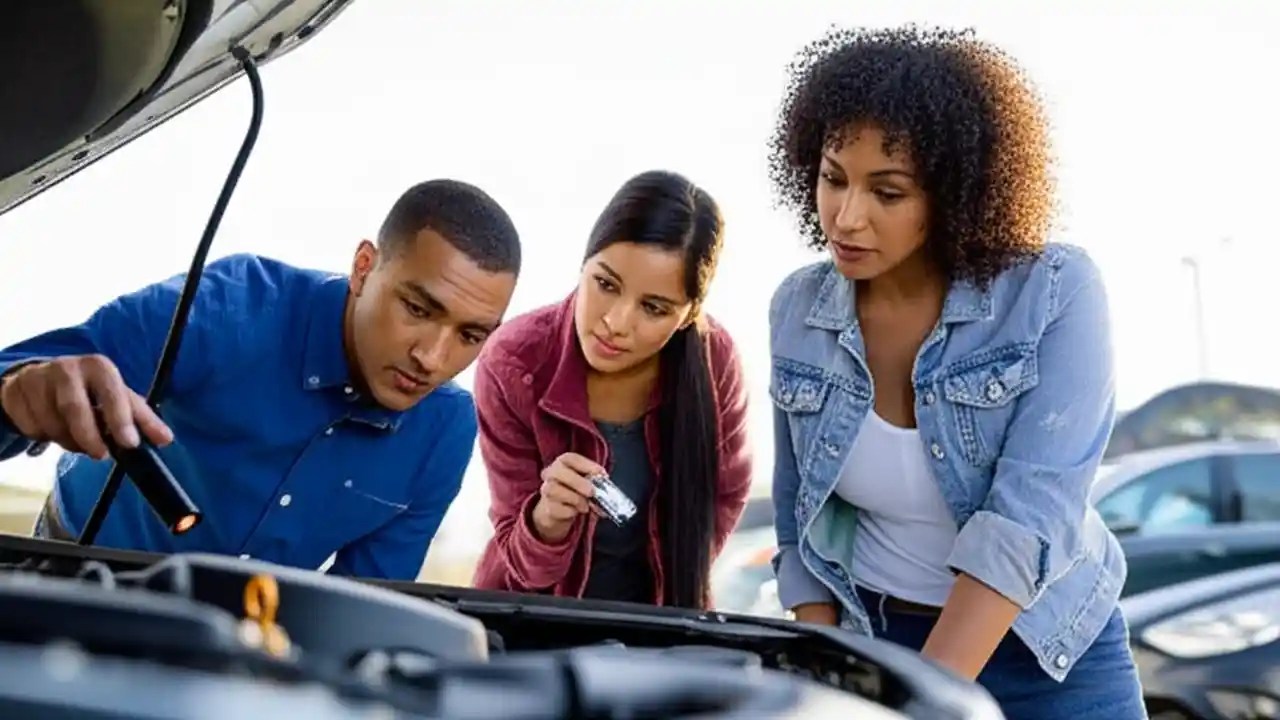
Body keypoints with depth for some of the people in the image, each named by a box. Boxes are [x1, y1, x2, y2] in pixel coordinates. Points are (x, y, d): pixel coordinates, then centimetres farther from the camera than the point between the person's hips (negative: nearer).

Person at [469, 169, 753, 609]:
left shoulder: (714, 360, -16)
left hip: (660, 610, 0)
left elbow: (727, 491, 3)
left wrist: (673, 586, -3)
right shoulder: (513, 366, -21)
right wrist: (549, 520, -33)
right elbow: (522, 560, -15)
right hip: (535, 614, 0)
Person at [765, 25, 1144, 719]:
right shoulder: (797, 310, -6)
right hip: (872, 641, 3)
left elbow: (1031, 516, -26)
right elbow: (799, 518, 3)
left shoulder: (1055, 293, -18)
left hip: (1047, 657, -2)